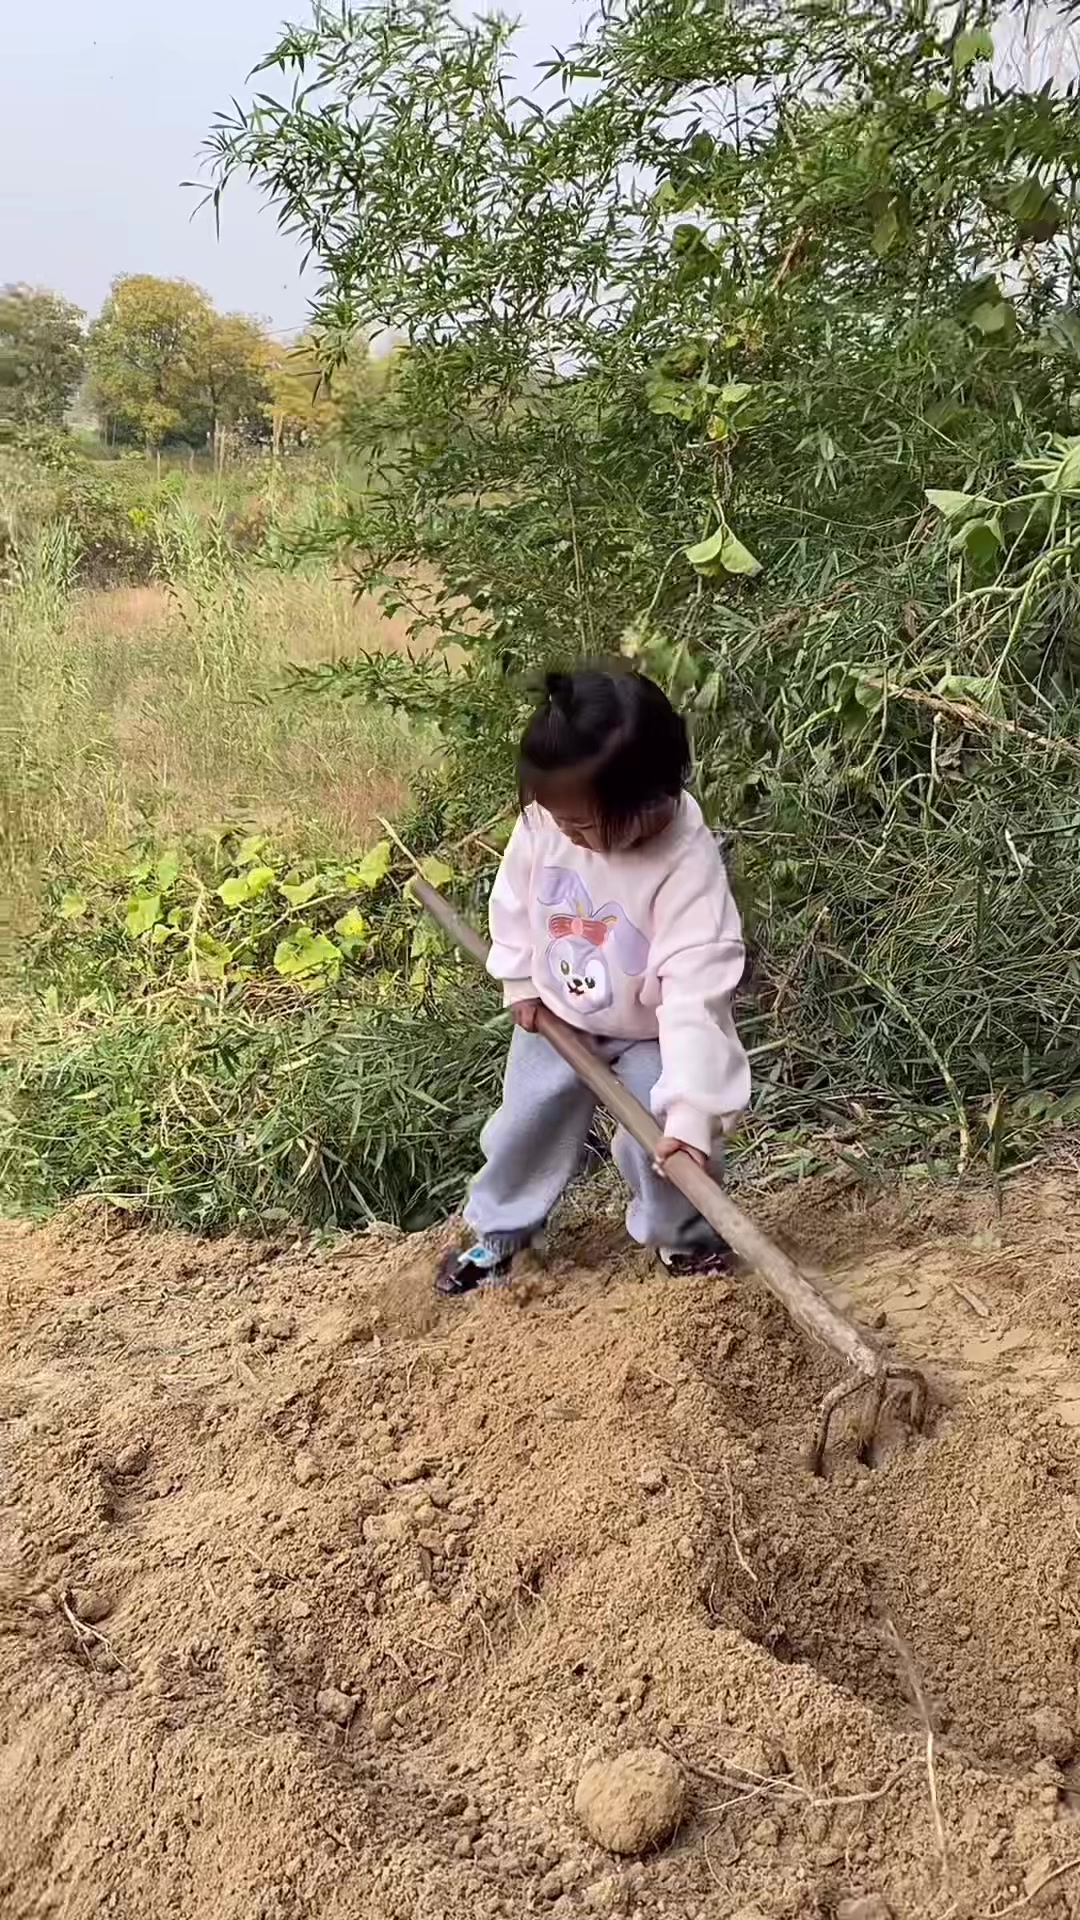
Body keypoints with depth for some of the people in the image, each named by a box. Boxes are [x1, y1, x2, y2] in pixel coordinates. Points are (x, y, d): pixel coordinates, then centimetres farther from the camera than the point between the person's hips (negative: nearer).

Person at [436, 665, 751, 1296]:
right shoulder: (546, 819, -25)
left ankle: (684, 1234, 23)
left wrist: (692, 1110, -44)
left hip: (651, 1031, -4)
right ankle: (498, 1230, 40)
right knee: (528, 1125, 14)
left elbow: (695, 995, -41)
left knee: (659, 1143, -10)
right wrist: (521, 979, 3)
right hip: (559, 1014, 4)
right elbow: (516, 895, -2)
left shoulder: (687, 866, -38)